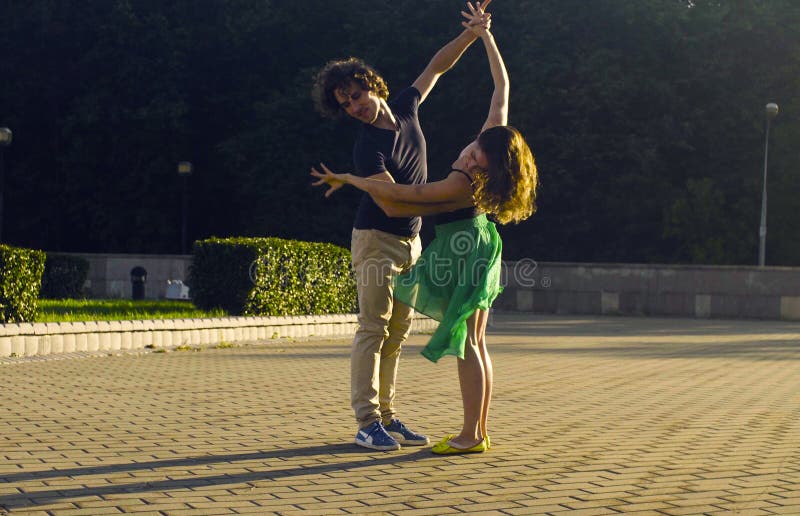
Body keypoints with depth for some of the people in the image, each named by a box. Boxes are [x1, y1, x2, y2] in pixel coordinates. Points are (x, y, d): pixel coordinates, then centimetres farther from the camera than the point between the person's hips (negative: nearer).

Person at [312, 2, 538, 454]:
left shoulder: (463, 184, -31)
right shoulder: (495, 130, -12)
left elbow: (404, 197, -24)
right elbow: (502, 82, 0)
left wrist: (350, 179, -17)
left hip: (461, 250, -9)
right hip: (479, 248, 9)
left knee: (466, 344, -5)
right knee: (477, 343, 11)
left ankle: (471, 435, -1)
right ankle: (481, 430, 15)